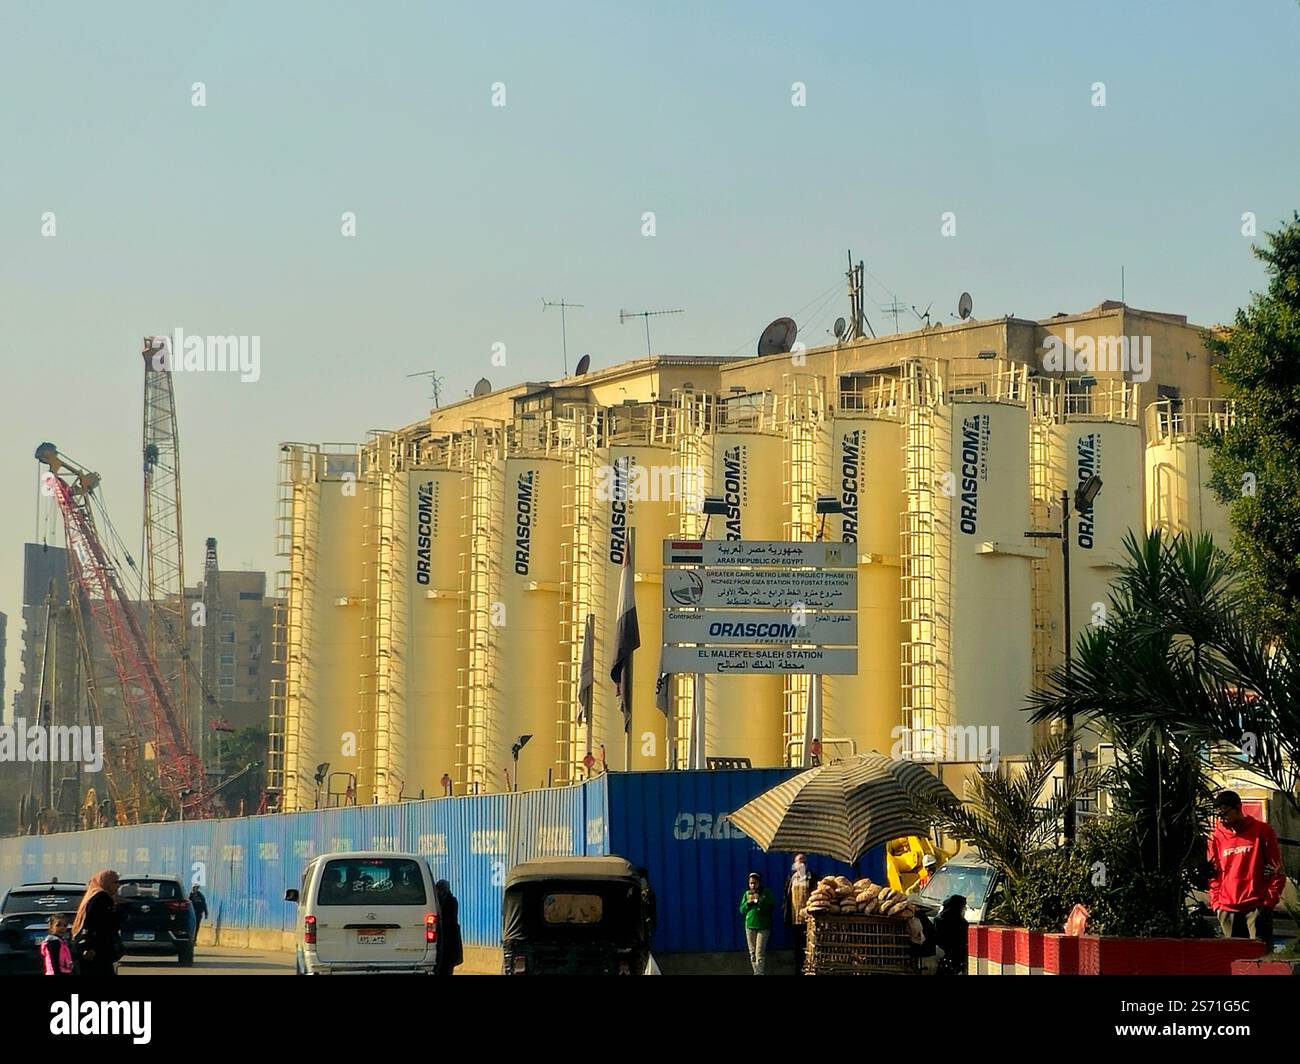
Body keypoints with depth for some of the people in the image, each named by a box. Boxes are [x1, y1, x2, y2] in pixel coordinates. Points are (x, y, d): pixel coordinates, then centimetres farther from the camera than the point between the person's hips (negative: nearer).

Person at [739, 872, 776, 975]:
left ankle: (759, 973, -14)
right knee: (752, 953, 4)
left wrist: (760, 899, -18)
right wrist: (748, 903, -7)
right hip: (750, 925, 4)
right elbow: (741, 911, 11)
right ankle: (756, 972, 12)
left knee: (759, 954, -12)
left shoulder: (766, 892, 0)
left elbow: (773, 906, -8)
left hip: (763, 926, -4)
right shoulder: (747, 894, 10)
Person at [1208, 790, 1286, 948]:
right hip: (1228, 909, 3)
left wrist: (1269, 901, -5)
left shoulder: (1262, 832, 2)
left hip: (1257, 907, -3)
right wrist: (1216, 903, 6)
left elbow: (1277, 870, 3)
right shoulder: (1216, 837, 11)